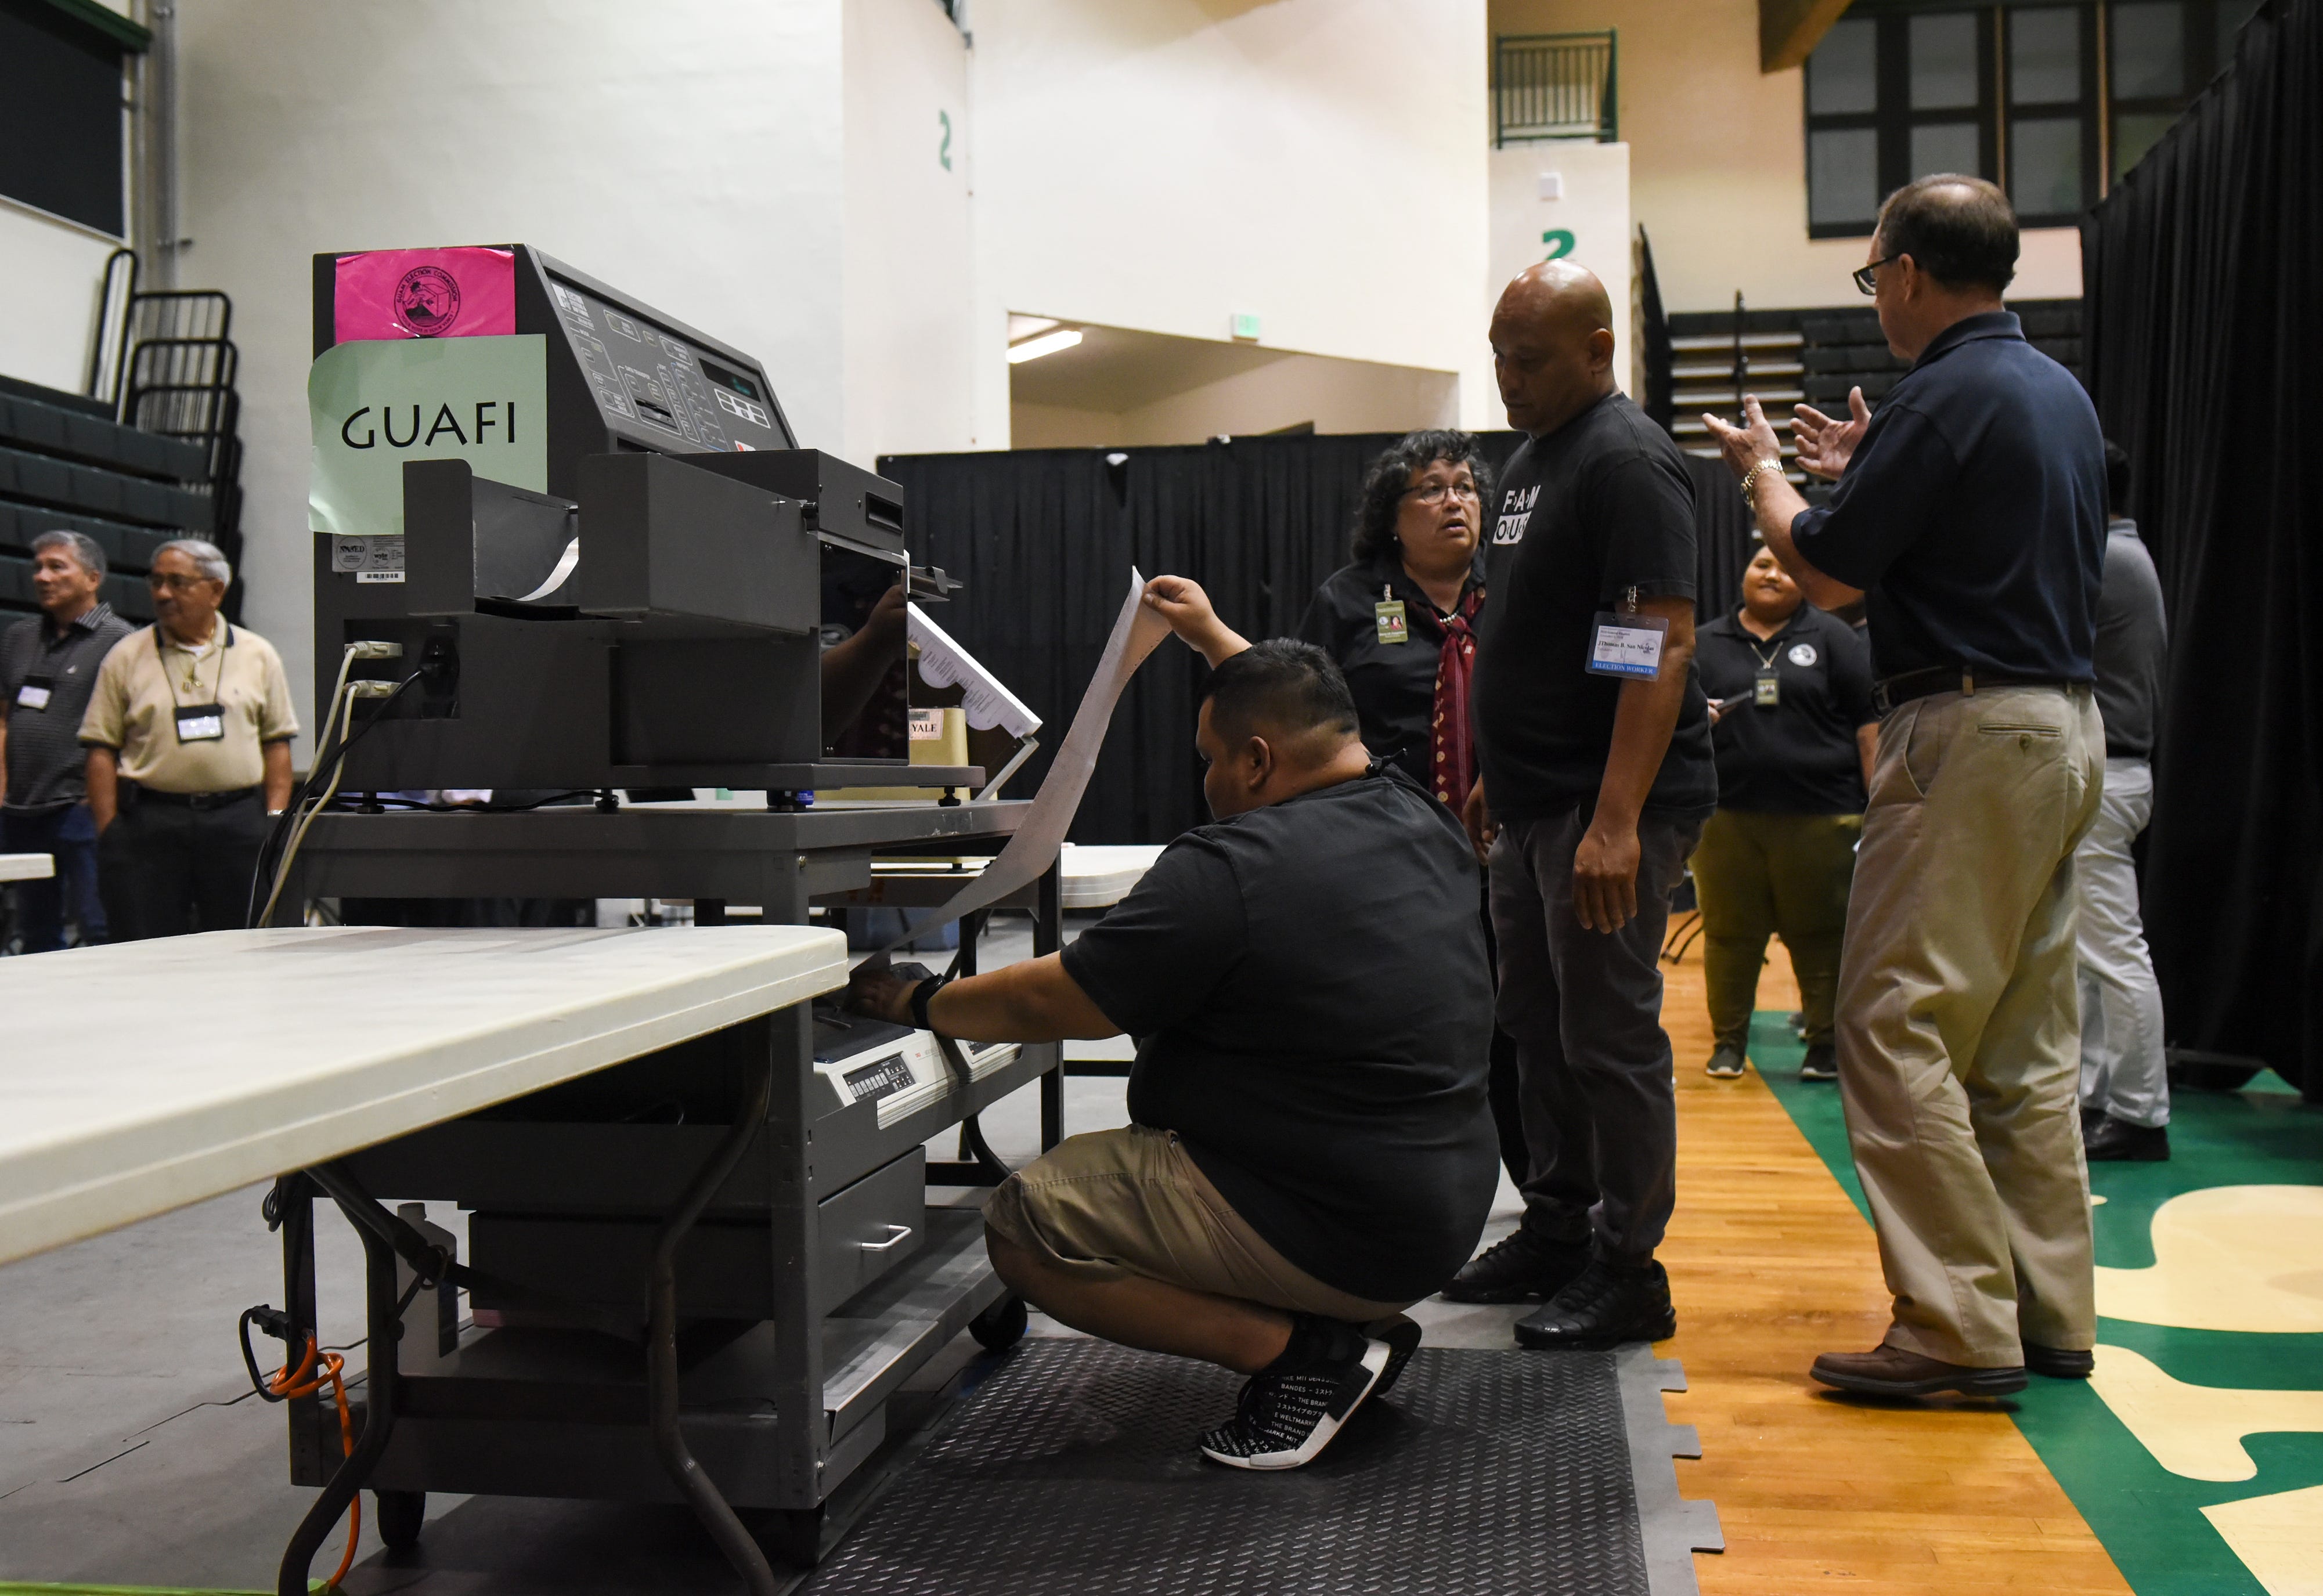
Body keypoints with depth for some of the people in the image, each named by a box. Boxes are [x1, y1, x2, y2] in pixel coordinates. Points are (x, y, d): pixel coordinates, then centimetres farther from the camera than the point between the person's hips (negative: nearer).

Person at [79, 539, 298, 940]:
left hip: (239, 820, 1)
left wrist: (275, 822, -1)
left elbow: (277, 743, 8)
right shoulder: (126, 656, 6)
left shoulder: (258, 655, 9)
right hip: (148, 820, -1)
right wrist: (108, 831, -4)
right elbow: (102, 749, 3)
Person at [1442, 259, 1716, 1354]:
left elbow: (1659, 649, -21)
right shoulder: (1531, 458, 16)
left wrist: (1616, 822, -27)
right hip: (1534, 803, 10)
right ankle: (1557, 1232, 28)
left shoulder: (1627, 463, -14)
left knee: (1609, 1035, -3)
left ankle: (1627, 1271, 8)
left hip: (1608, 810, -10)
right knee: (1538, 1025, 16)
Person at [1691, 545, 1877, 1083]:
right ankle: (1728, 1041, 17)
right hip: (1726, 814, 2)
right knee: (1730, 932, 6)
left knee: (1821, 935, 4)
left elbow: (1868, 722, 4)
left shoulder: (1832, 638, 7)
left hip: (1818, 814, -1)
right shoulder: (1707, 642, 12)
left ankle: (1827, 1042, 15)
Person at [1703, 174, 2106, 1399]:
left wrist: (1762, 469, 6)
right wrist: (1868, 469, 27)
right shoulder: (2061, 392, 16)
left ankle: (1959, 1327, -5)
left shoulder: (1944, 396, -13)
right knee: (2025, 1042, 13)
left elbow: (1824, 574, -11)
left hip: (1970, 733, -10)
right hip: (2066, 727, 10)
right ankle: (2049, 1314, 19)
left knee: (1899, 1028, -6)